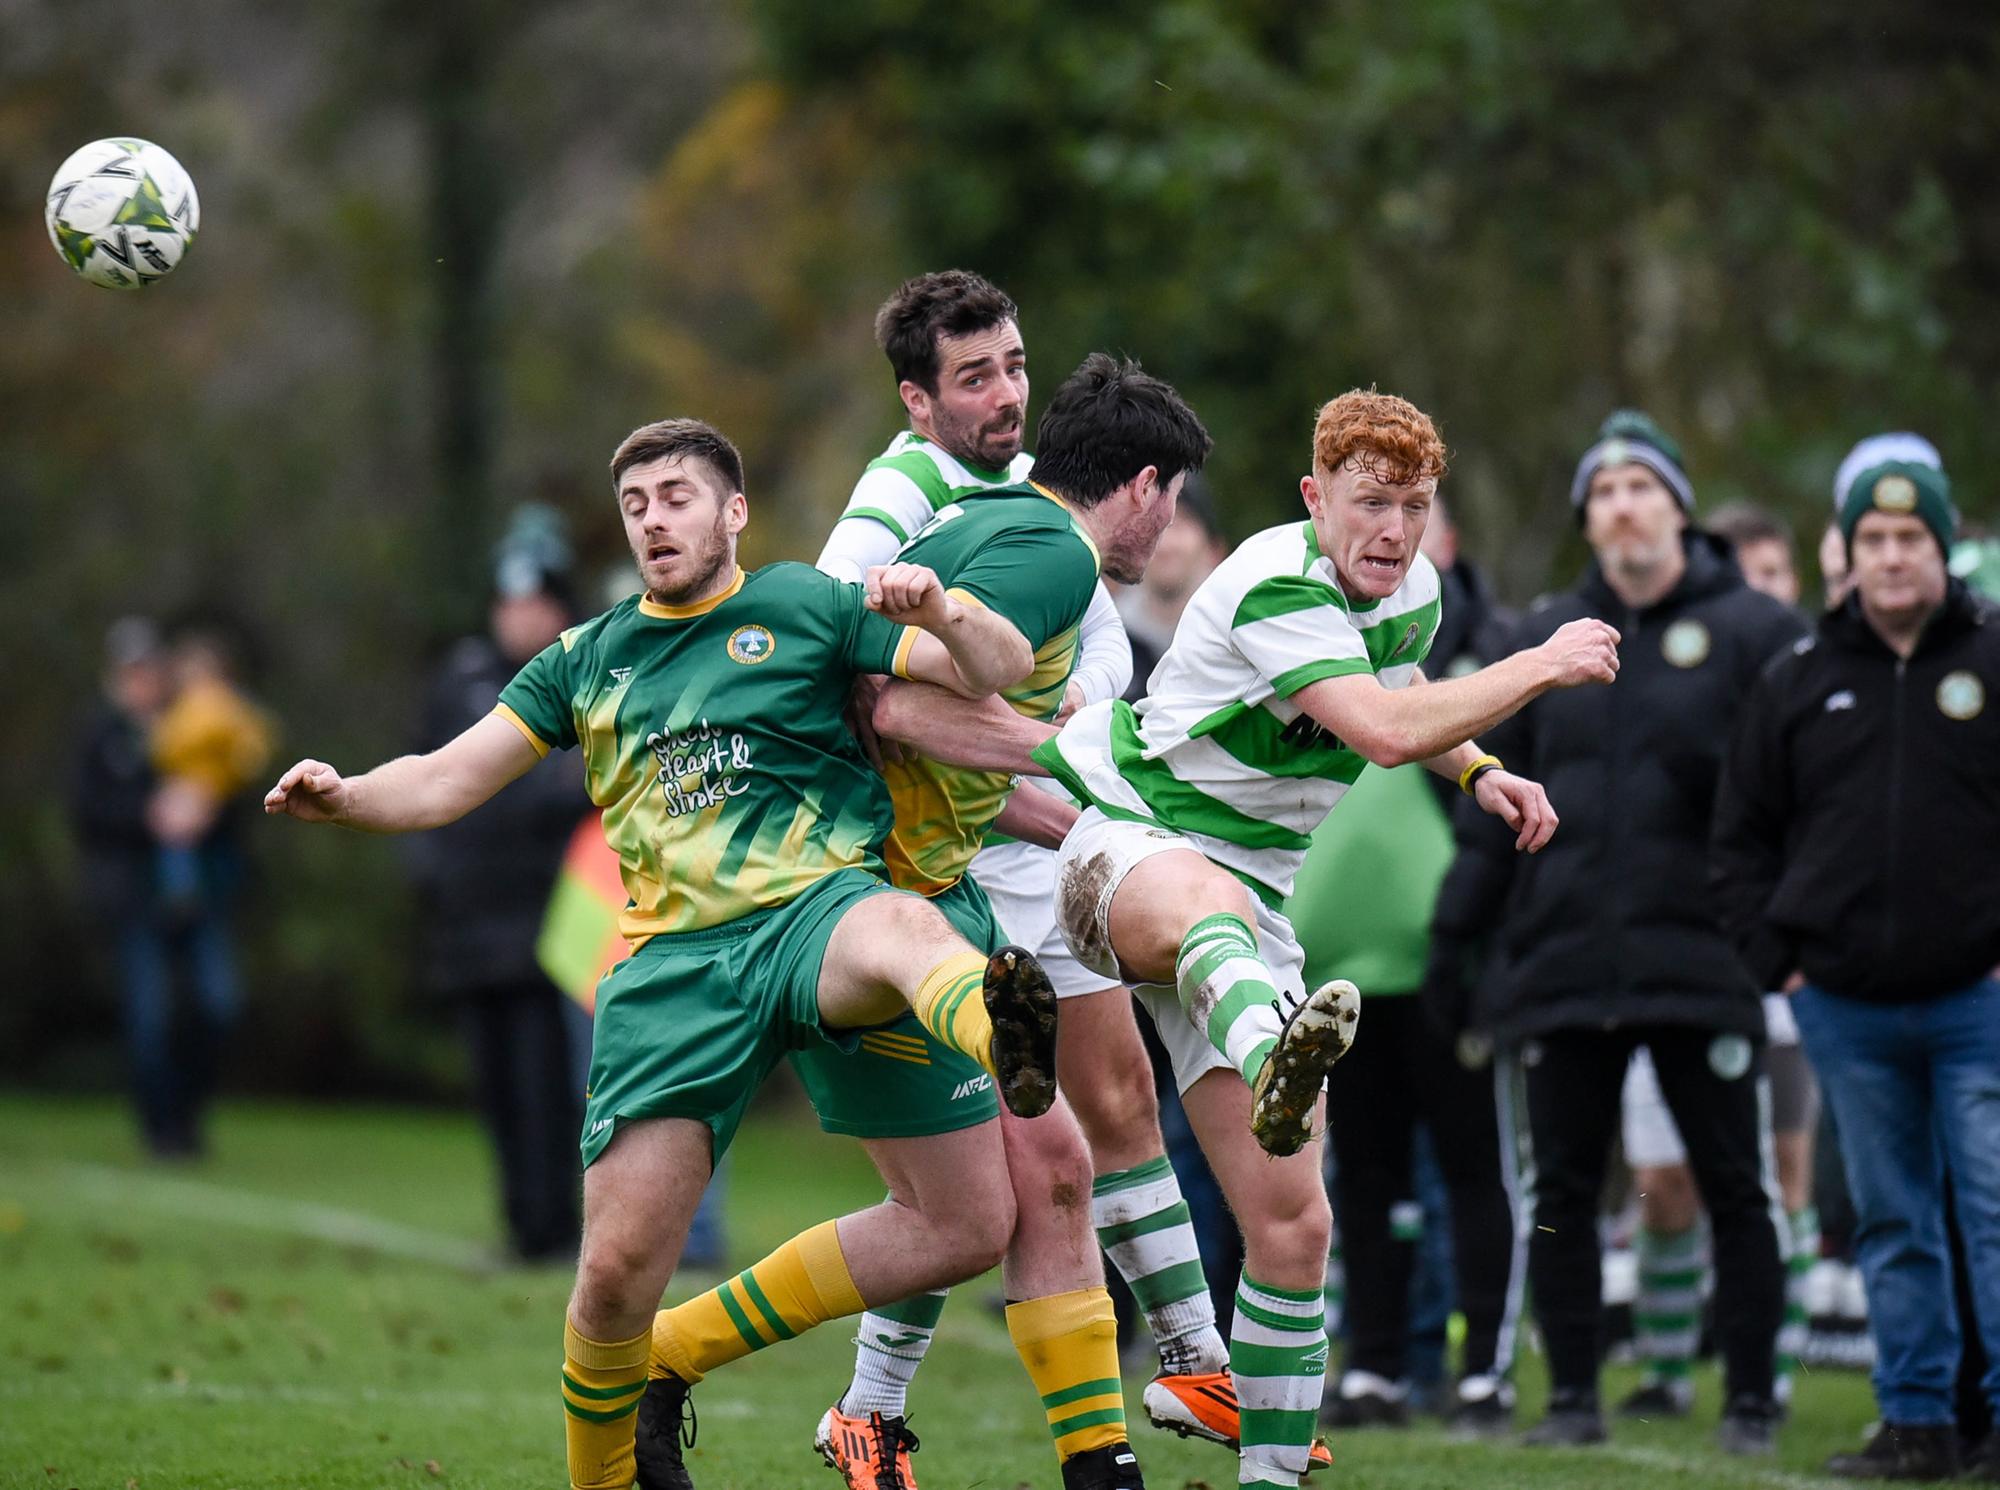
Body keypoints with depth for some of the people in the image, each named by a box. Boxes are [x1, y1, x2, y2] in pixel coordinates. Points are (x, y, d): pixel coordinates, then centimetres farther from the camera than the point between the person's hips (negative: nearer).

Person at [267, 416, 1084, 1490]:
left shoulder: (801, 606, 11)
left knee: (906, 929, -42)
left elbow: (1005, 669, 6)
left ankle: (1003, 1035, -70)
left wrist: (940, 614, -17)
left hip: (814, 911, -2)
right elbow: (450, 778, 16)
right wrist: (343, 797, -5)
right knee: (617, 1268, -6)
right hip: (675, 962, 2)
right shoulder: (588, 660, 20)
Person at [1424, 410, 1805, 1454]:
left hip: (1700, 964, -3)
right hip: (1561, 964, 3)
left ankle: (1750, 1399, 8)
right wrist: (1454, 933, 10)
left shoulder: (1752, 631, 3)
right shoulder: (1543, 641, 13)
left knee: (1733, 1187, 1)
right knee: (1563, 1188, 5)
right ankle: (1571, 1394, 13)